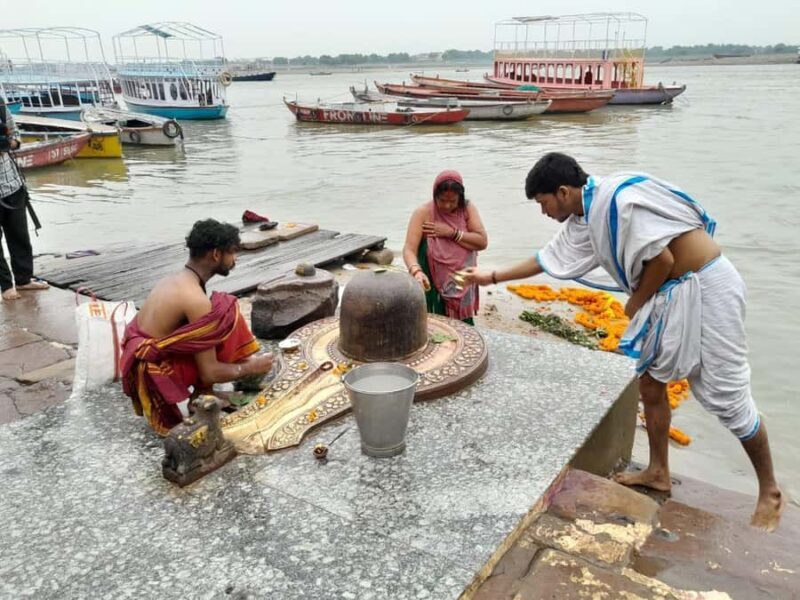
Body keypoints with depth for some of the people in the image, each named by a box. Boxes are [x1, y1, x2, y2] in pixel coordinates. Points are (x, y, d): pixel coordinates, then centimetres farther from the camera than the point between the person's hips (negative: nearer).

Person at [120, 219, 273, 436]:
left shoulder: (174, 280, 8)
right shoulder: (195, 298, -20)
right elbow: (209, 373, -18)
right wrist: (251, 368, -2)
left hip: (142, 367, 9)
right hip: (157, 376, -9)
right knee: (226, 310, -11)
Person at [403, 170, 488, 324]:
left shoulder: (467, 209, -2)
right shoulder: (423, 213, -11)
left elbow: (482, 242, -7)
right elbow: (409, 250, -17)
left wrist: (452, 233, -16)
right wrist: (416, 271, -36)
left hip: (462, 284, 3)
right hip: (433, 285, -3)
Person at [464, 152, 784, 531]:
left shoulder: (618, 198, -24)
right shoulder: (582, 221, 5)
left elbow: (662, 259, -23)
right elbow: (547, 259, 17)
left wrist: (635, 304, -7)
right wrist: (491, 277, 22)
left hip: (706, 288, -9)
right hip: (670, 294, 9)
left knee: (728, 398, -1)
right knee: (650, 384, 13)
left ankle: (770, 493, 18)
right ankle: (658, 472, 29)